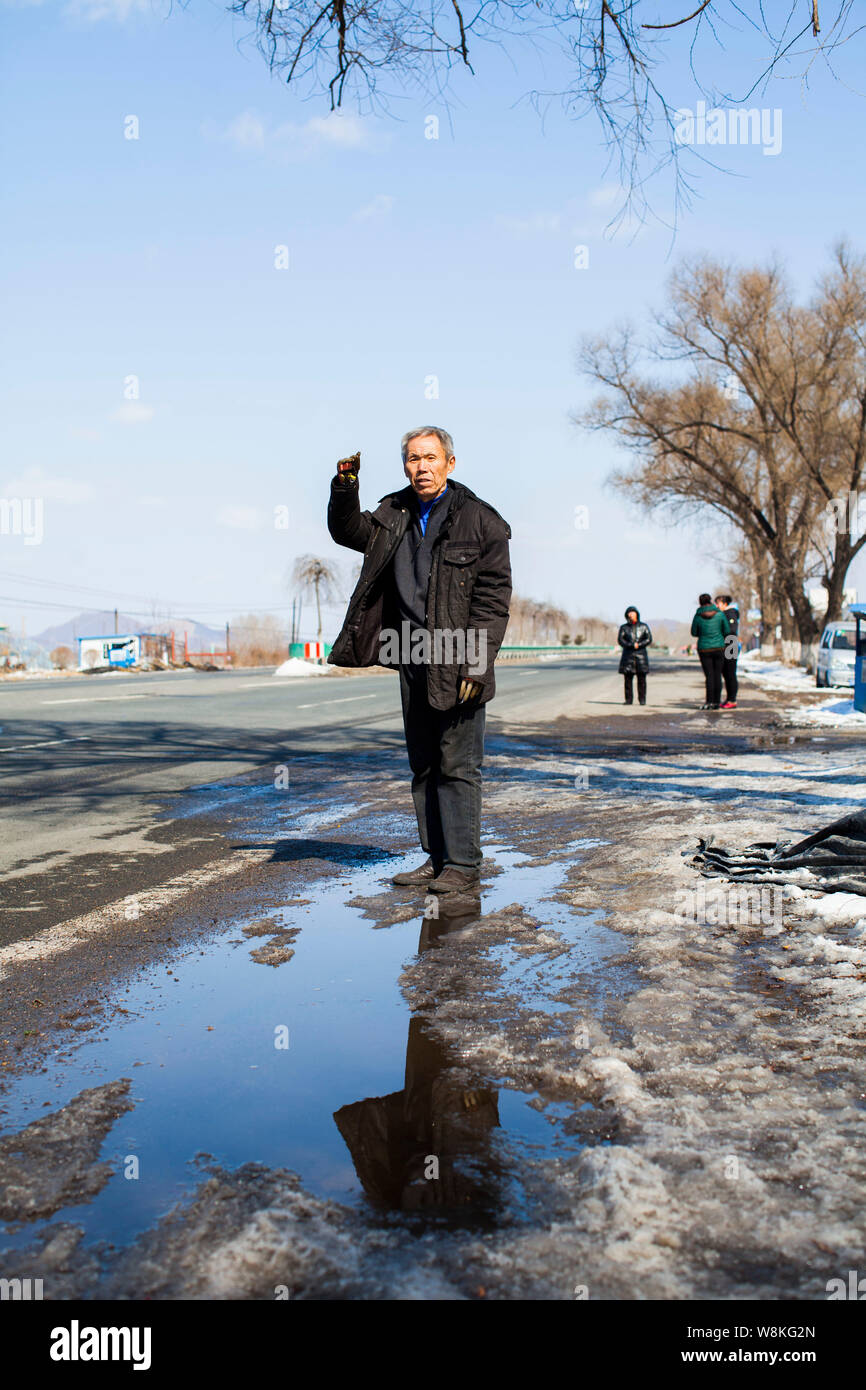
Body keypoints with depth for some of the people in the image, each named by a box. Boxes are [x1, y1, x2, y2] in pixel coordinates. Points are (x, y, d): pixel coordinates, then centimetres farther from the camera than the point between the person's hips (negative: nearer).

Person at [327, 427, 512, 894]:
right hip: (412, 661, 6)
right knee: (423, 766, 12)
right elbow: (349, 532, 21)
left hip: (457, 663, -6)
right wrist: (344, 489, 1)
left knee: (457, 765, -3)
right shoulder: (394, 514, 12)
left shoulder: (479, 521, -6)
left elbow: (493, 597, -9)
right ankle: (436, 857, 22)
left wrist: (476, 662, -16)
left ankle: (463, 864, 6)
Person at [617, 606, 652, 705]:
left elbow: (649, 639, 4)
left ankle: (642, 700, 0)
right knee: (628, 679, -4)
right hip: (628, 656, 0)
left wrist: (638, 645, -11)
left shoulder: (643, 626, 11)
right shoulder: (624, 627, 10)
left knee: (641, 679, -4)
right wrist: (632, 645, -14)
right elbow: (620, 640, -1)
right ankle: (629, 700, 0)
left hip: (641, 655, 0)